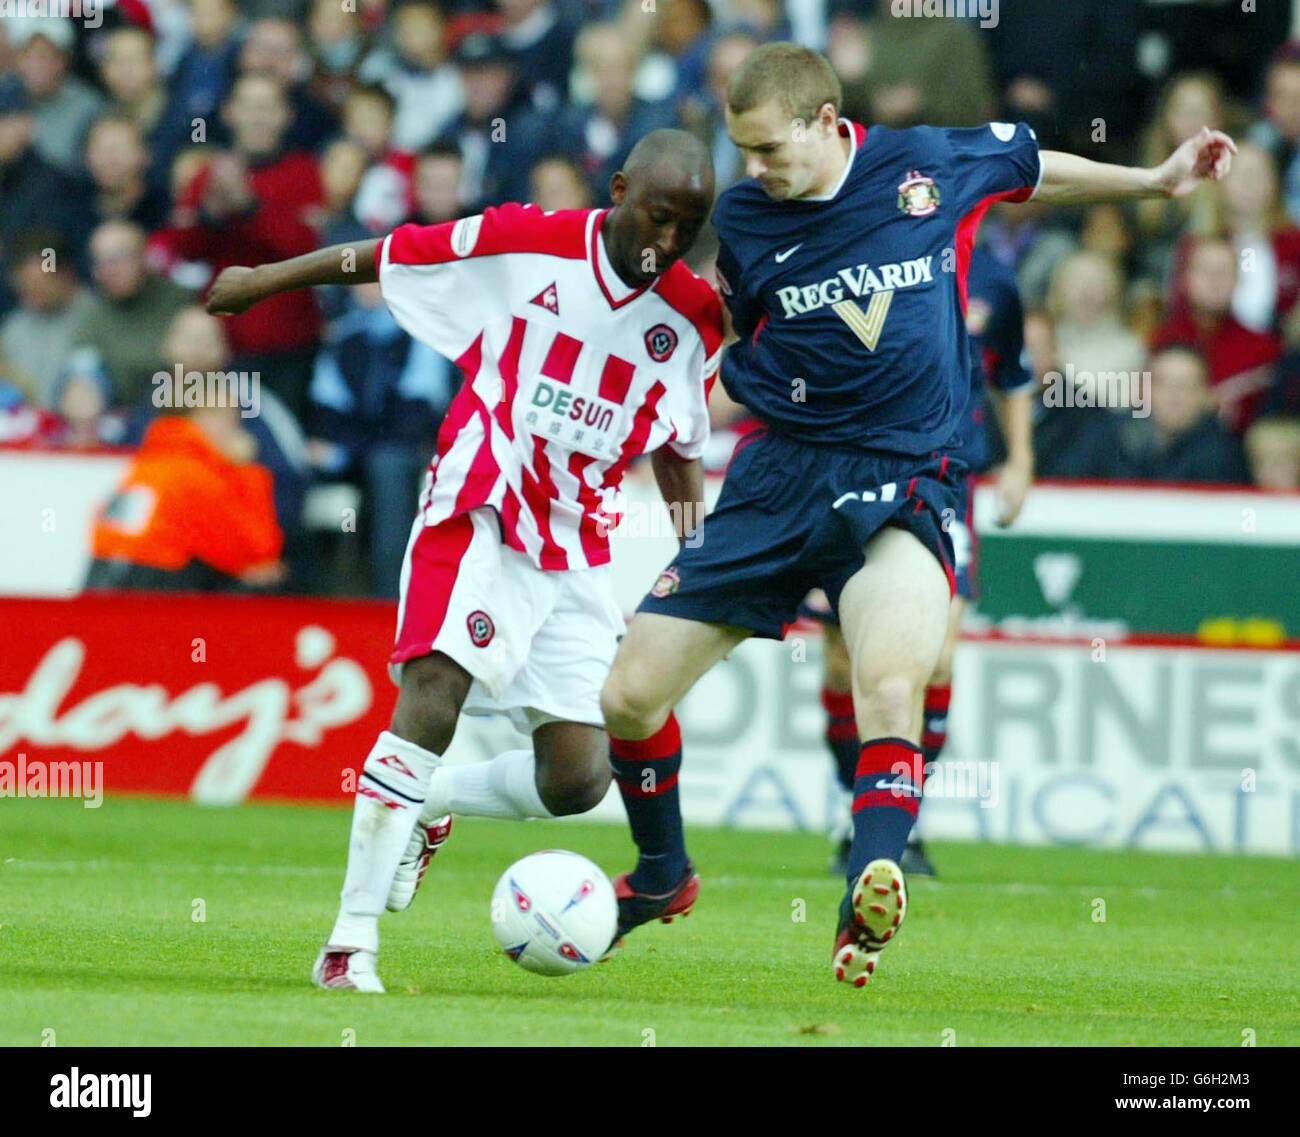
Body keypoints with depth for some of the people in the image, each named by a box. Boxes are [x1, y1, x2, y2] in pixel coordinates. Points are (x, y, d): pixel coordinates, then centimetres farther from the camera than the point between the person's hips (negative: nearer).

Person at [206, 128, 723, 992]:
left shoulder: (695, 315, 3)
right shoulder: (524, 243, -7)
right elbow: (387, 257, 4)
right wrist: (267, 279, 14)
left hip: (577, 553, 4)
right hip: (478, 512, -4)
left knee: (577, 782, -4)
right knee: (434, 693, -26)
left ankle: (427, 804, 28)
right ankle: (352, 943, -22)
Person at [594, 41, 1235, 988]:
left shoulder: (930, 165, -2)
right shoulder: (741, 217, 2)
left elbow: (1034, 169, 20)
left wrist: (1155, 180, 25)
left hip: (902, 483, -3)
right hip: (779, 474, 3)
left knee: (891, 686, -31)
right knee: (632, 694, 0)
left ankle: (870, 906, -34)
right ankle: (662, 876, 26)